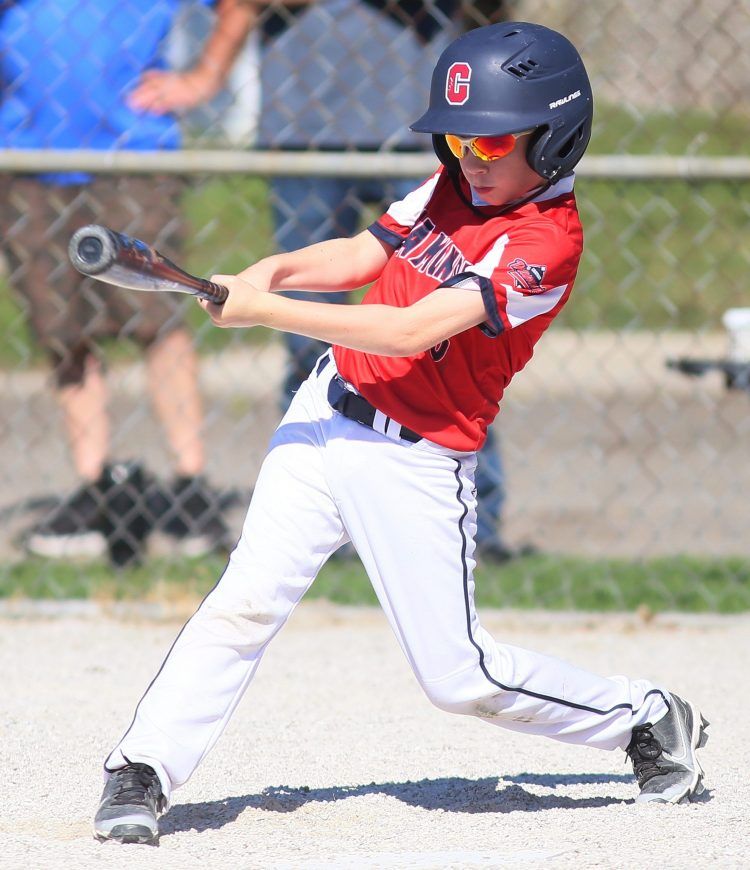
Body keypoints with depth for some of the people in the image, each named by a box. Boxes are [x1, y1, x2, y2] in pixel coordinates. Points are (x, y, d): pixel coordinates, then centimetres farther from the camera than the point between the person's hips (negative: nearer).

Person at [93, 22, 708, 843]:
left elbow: (413, 330, -25)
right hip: (328, 415, 6)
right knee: (247, 599, -8)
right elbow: (363, 256, 15)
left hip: (417, 464, -6)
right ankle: (141, 774, -6)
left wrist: (266, 310, -24)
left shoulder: (546, 240, -19)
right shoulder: (455, 183, 7)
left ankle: (647, 719, 21)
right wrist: (278, 268, -7)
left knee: (458, 676, 1)